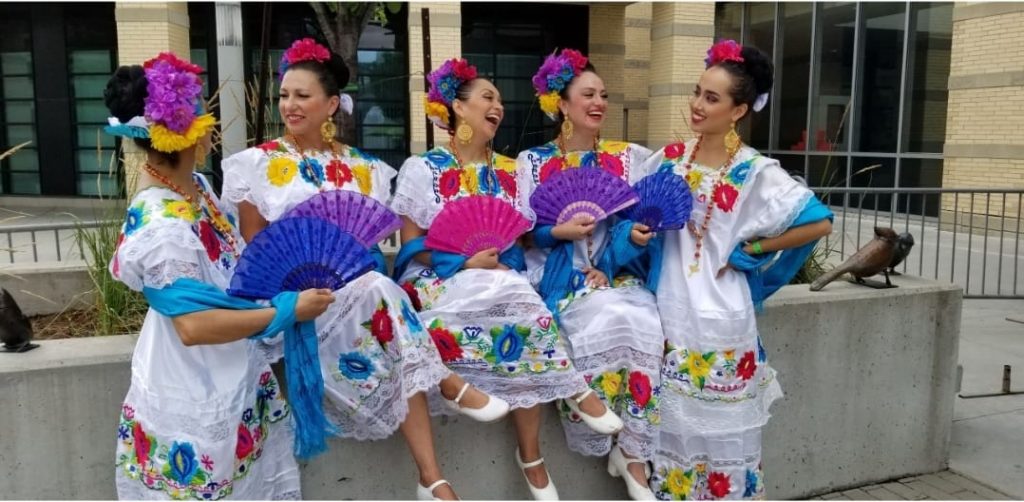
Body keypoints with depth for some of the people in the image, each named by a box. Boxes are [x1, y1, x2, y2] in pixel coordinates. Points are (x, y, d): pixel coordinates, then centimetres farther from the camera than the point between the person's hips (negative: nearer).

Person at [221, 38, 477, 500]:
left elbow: (375, 235, 11)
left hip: (359, 284, 2)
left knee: (397, 352, -29)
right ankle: (450, 383, -21)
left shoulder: (361, 167, 11)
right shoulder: (260, 162, 4)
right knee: (377, 294, -35)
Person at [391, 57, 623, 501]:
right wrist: (465, 263, -17)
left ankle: (531, 455, -20)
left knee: (524, 330, -28)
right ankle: (577, 390, -19)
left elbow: (519, 241, 9)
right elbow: (411, 245, -4)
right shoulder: (422, 168, 3)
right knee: (517, 301, -33)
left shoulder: (507, 173, 15)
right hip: (437, 282, -3)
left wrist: (503, 264, -14)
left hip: (502, 279, 4)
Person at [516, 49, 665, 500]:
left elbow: (649, 218, 8)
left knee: (643, 324, -31)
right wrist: (557, 231, -15)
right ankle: (632, 454, -12)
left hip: (619, 275, 2)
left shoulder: (631, 158, 13)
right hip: (562, 278, -2)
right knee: (609, 319, -33)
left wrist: (638, 234, -14)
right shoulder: (532, 163, 7)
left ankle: (632, 452, -14)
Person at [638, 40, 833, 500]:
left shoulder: (756, 173, -9)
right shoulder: (669, 159, 4)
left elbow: (820, 223, -11)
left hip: (720, 321, -4)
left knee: (721, 428, 7)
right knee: (671, 425, 13)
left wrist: (748, 252, -10)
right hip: (670, 316, 4)